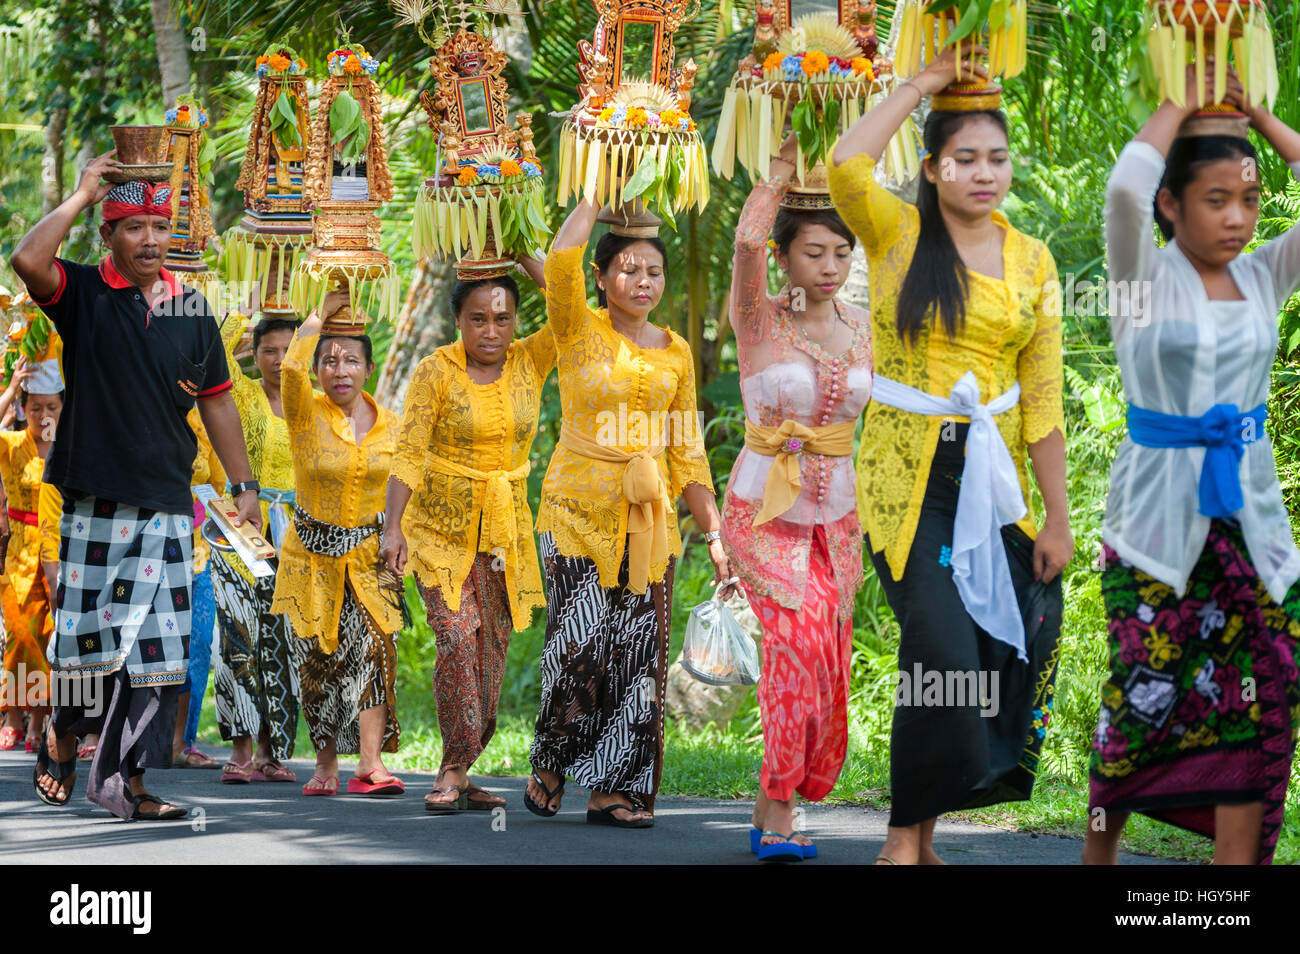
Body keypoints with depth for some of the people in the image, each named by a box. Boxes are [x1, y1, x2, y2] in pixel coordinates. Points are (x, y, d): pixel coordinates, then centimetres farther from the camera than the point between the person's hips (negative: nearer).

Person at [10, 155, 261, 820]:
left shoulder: (191, 309, 11)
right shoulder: (83, 294, -1)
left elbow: (216, 401, 18)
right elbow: (27, 260, -22)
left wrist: (243, 485, 16)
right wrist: (82, 194, -12)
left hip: (166, 507, 3)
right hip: (94, 502, -3)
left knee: (158, 645, -2)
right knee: (89, 636, -1)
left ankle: (121, 777, 3)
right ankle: (63, 737, 27)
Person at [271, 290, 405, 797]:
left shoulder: (389, 425, 1)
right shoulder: (307, 414, -8)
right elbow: (292, 370, -29)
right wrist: (322, 314, -20)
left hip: (369, 553, 1)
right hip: (313, 554, -1)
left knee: (374, 644, -18)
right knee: (318, 660, 0)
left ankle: (371, 763, -23)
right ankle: (325, 762, 18)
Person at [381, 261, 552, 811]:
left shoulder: (529, 362, 1)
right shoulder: (436, 371, -8)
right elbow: (409, 454, -12)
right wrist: (393, 527, -21)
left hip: (506, 526, 4)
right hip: (442, 524, -3)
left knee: (492, 649, 2)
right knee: (458, 637, -18)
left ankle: (456, 773, 10)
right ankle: (454, 772, -15)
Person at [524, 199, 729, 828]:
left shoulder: (675, 352, 11)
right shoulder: (578, 330, 0)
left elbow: (688, 453, 13)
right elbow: (561, 263, -21)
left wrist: (715, 536, 8)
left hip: (648, 518, 4)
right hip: (578, 512, -4)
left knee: (637, 653, -1)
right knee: (581, 646, -10)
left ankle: (615, 789, 6)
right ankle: (549, 767, 11)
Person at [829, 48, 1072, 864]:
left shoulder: (1031, 261, 6)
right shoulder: (897, 234, -1)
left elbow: (1044, 399, 5)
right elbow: (847, 165, -24)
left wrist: (1058, 518, 2)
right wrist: (925, 84, -12)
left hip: (993, 481, 4)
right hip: (908, 476, -4)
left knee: (1002, 650, 2)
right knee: (944, 655, -14)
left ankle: (918, 832, 18)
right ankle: (907, 838, -1)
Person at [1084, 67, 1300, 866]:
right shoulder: (1144, 279, -4)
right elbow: (1126, 188, -23)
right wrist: (1180, 106, -10)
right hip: (1159, 520, -4)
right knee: (1147, 700, -4)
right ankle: (1099, 853, 14)